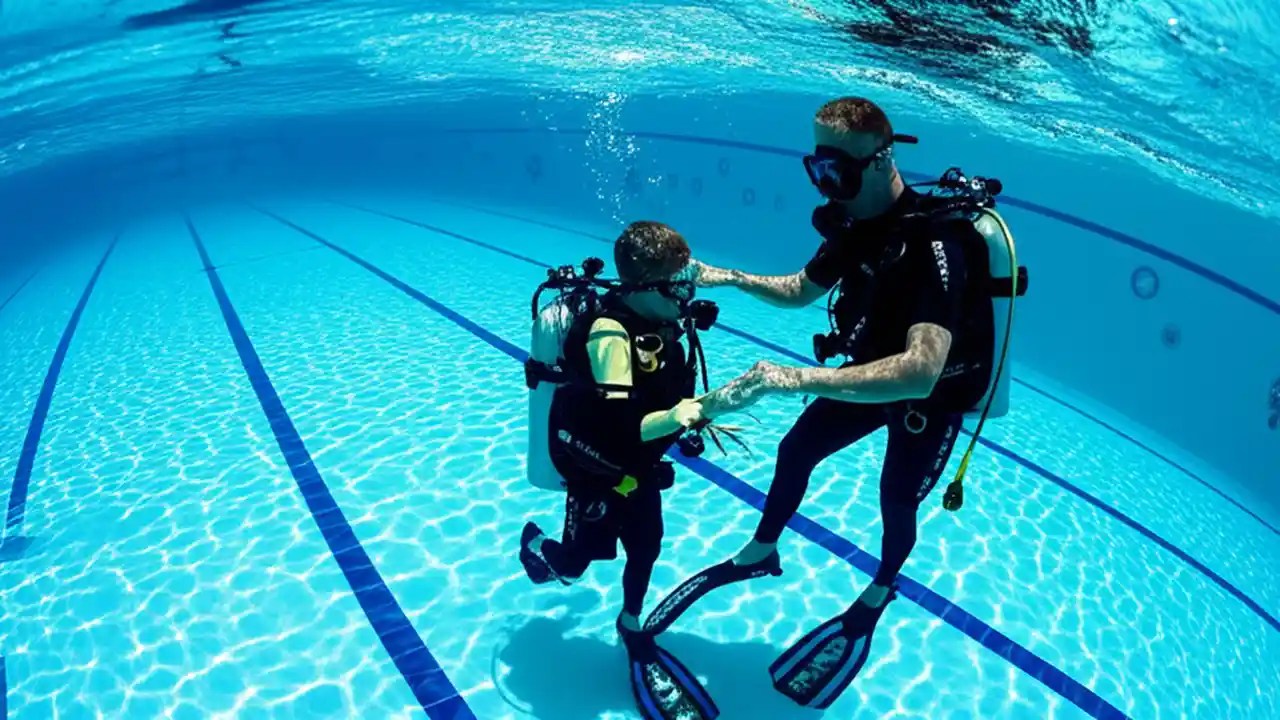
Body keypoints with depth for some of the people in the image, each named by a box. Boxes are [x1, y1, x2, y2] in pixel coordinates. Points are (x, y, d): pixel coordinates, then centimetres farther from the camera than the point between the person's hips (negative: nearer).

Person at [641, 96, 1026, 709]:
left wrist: (794, 378, -58)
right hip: (873, 370, 7)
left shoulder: (937, 241, -37)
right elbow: (801, 290, 7)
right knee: (795, 449, 15)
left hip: (933, 394, -7)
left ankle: (877, 597, 44)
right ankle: (760, 554, 41)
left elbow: (920, 371, -50)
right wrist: (728, 278, -10)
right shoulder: (856, 223, -12)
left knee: (896, 504, 10)